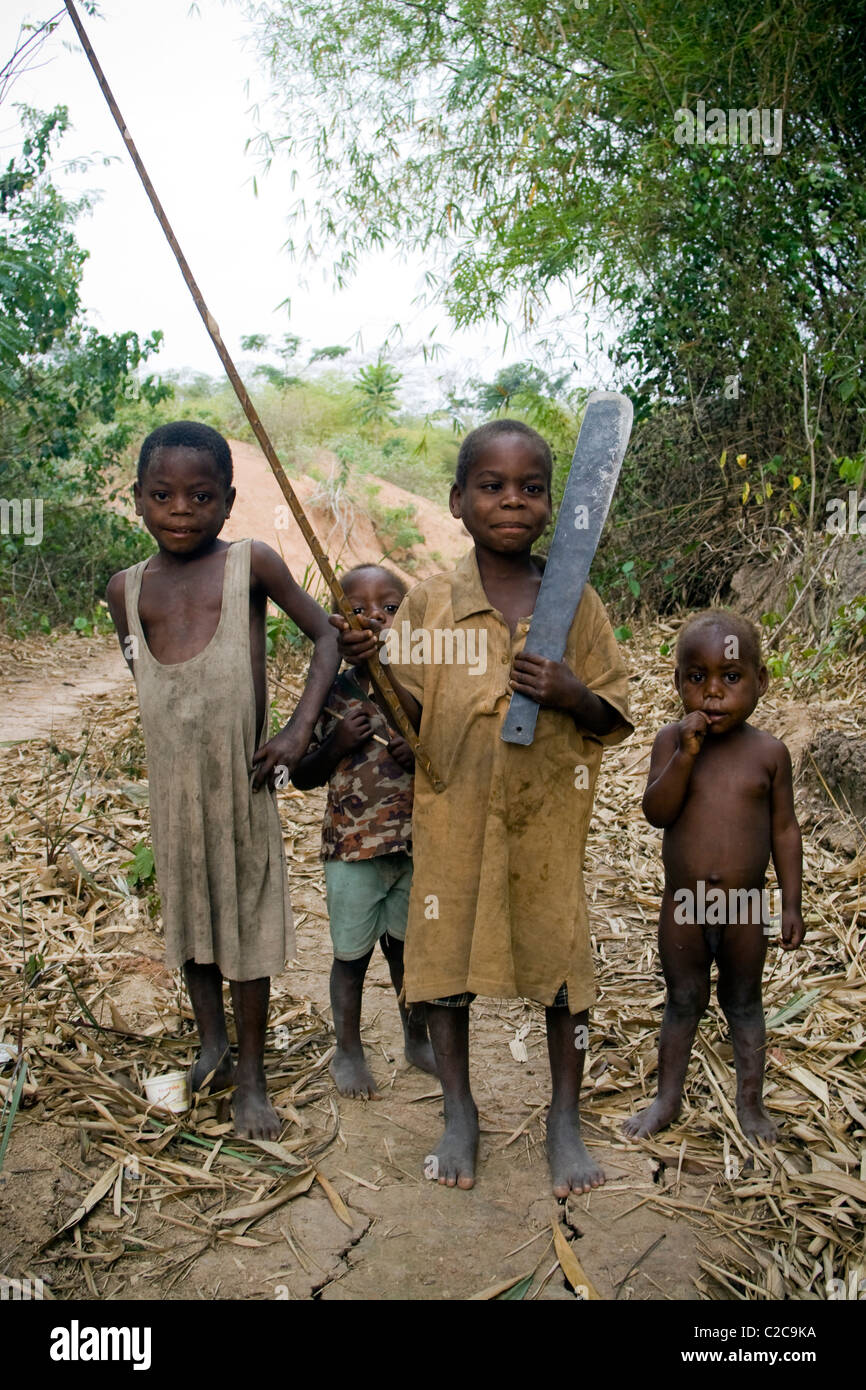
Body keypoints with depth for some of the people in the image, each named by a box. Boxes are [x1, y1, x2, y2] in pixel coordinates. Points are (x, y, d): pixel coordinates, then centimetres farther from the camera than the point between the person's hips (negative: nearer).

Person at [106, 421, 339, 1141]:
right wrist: (184, 736, 2)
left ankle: (252, 1075, 21)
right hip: (170, 777, 4)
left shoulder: (252, 563, -6)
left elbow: (327, 634, -2)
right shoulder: (128, 589, 4)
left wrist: (298, 730, -11)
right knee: (189, 907, 16)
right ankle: (213, 1044, 37)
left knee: (248, 913, 6)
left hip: (242, 776, -3)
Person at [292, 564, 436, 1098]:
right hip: (352, 848, -1)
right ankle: (348, 1051, 30)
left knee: (410, 946, 17)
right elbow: (302, 776, 1)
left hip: (417, 844, 2)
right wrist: (337, 744, -16)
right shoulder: (331, 695, -5)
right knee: (352, 953, 10)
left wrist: (423, 757, -17)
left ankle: (418, 1038, 38)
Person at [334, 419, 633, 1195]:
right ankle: (459, 1112, 33)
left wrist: (571, 695, -19)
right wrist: (371, 666, -16)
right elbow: (413, 718, 1)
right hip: (453, 818, 1)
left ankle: (566, 1118, 32)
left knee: (562, 958, 9)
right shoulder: (429, 604, -2)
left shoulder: (576, 604, -3)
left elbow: (614, 720, 1)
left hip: (547, 819, 0)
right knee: (445, 956, 11)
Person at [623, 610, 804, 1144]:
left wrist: (792, 904, -1)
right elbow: (657, 812, -17)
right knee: (683, 1001, 16)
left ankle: (751, 1102, 35)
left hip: (745, 905, 0)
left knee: (744, 1001, 17)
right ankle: (669, 1098, 33)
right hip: (682, 905, 0)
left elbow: (784, 829, -1)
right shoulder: (672, 741, -9)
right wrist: (686, 754, -28)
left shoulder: (770, 752, -8)